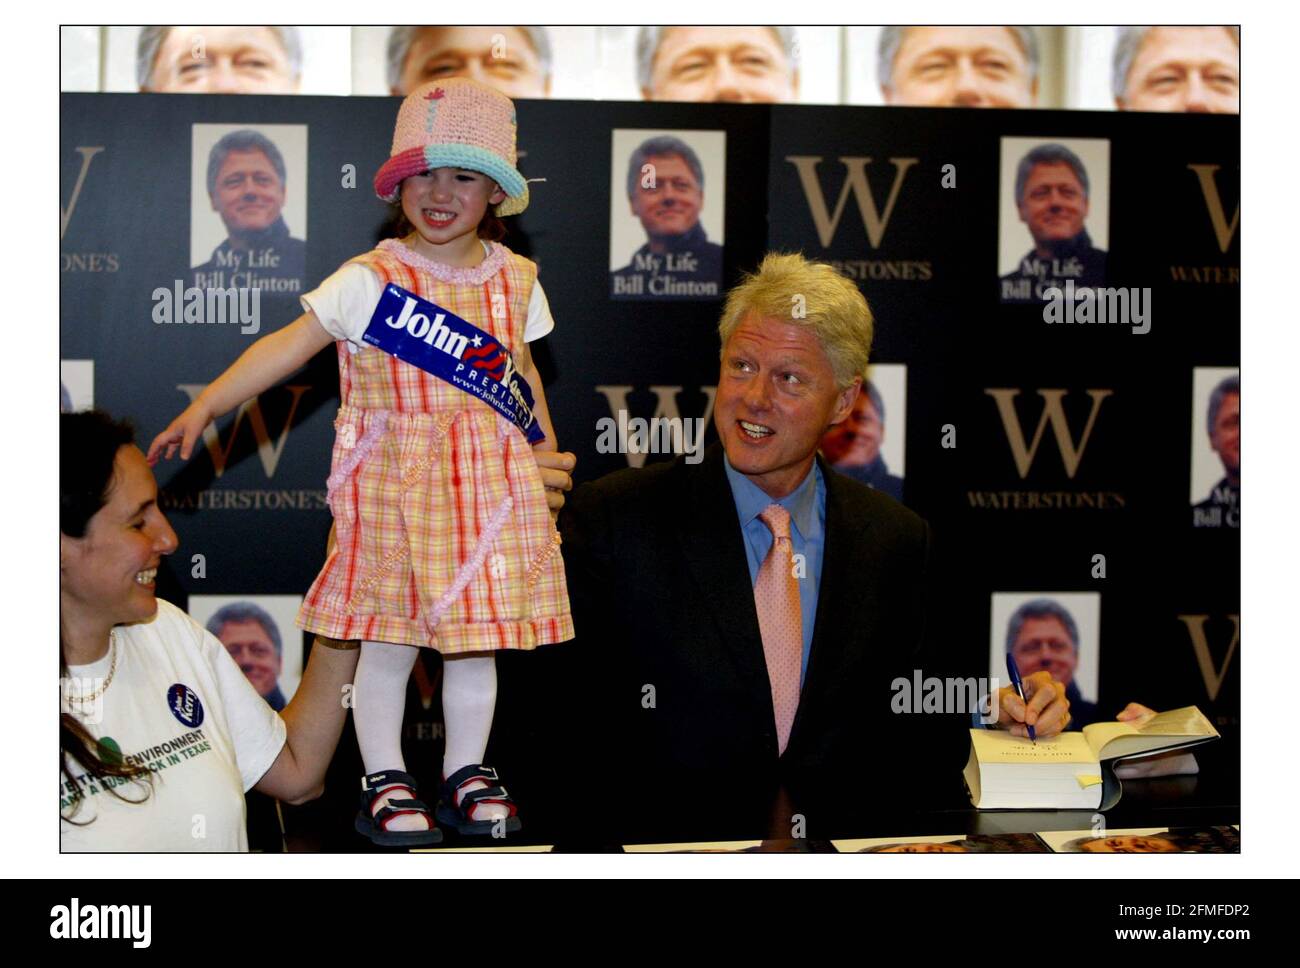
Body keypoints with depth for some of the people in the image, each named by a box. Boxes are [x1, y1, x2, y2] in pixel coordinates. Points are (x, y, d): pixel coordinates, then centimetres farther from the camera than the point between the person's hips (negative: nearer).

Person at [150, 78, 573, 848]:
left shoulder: (515, 280, 5)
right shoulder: (371, 280, -8)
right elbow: (287, 347, -12)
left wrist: (548, 454, 23)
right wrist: (205, 407, -20)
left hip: (489, 489, 3)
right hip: (393, 486, -3)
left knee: (477, 638, 9)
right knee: (390, 639, 4)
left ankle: (468, 774, 24)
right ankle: (385, 781, 16)